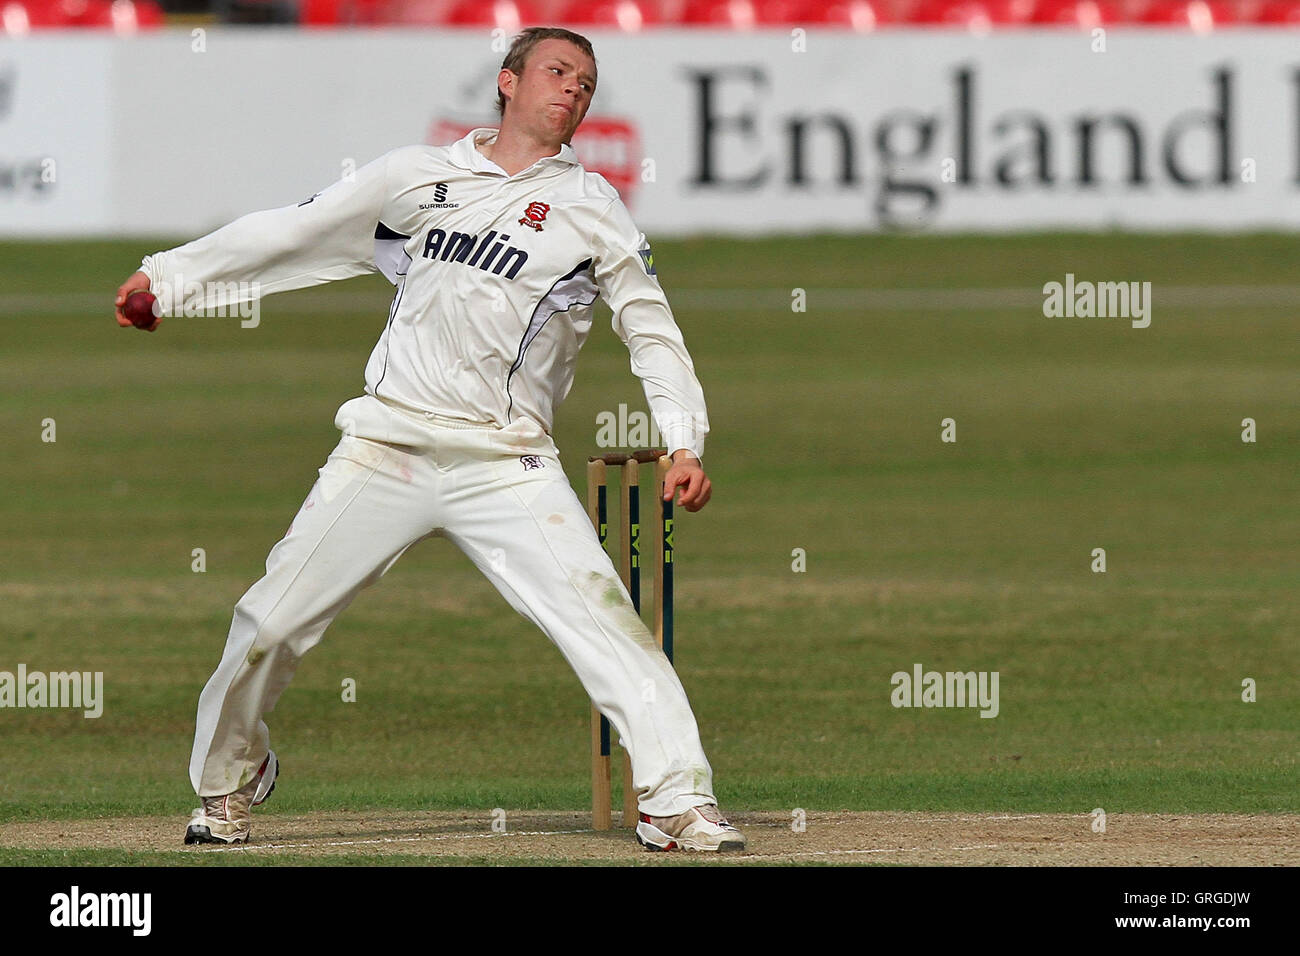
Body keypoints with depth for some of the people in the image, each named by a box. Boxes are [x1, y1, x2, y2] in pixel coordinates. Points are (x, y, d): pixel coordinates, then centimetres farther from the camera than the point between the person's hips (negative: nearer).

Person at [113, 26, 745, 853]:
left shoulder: (593, 209, 6)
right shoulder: (420, 176, 9)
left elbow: (651, 328, 6)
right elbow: (294, 234, 15)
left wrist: (685, 441, -7)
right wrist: (171, 277, 15)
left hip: (508, 467, -1)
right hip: (386, 453, 1)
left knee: (603, 618, -18)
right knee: (272, 621, 2)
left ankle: (677, 799, -13)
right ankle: (228, 782, 26)